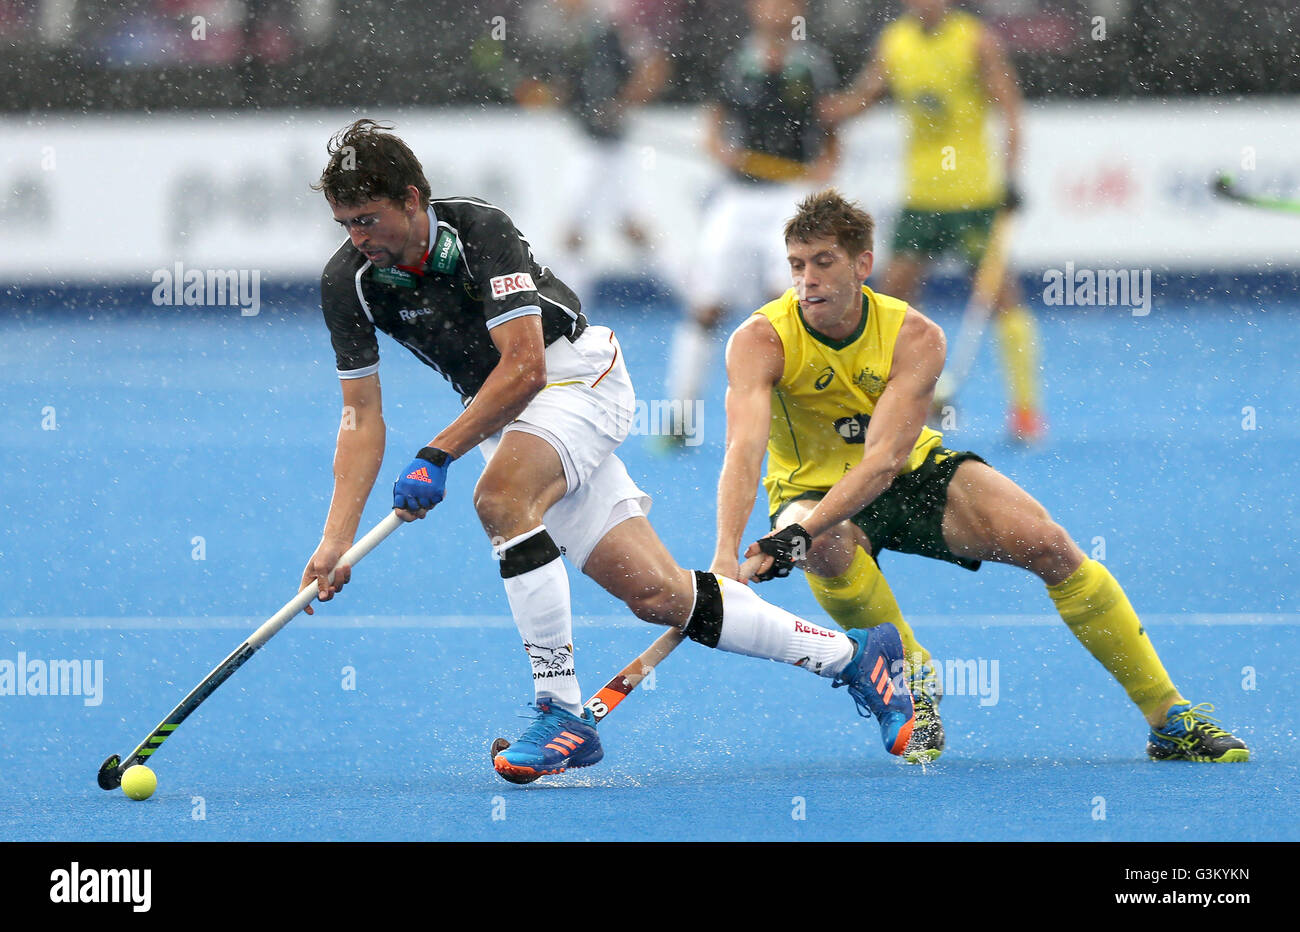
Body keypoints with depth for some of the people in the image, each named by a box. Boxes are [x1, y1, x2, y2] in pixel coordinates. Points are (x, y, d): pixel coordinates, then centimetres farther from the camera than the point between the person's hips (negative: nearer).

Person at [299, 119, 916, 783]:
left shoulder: (478, 230, -24)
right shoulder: (349, 282, -9)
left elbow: (524, 369, -27)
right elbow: (362, 416, -6)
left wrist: (436, 456, -32)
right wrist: (336, 540, -16)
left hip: (579, 374, -5)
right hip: (500, 414, 5)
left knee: (501, 497, -35)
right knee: (655, 595, -3)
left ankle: (562, 713, -30)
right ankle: (848, 656, 12)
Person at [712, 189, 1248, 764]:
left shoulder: (915, 337, -22)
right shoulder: (761, 340, -23)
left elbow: (884, 457, -34)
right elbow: (744, 448, -38)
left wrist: (802, 532, -48)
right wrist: (726, 555, -55)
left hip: (912, 474, 1)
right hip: (813, 490, -1)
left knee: (1047, 543, -15)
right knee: (828, 551, -38)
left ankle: (1170, 719, -4)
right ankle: (910, 677, -12)